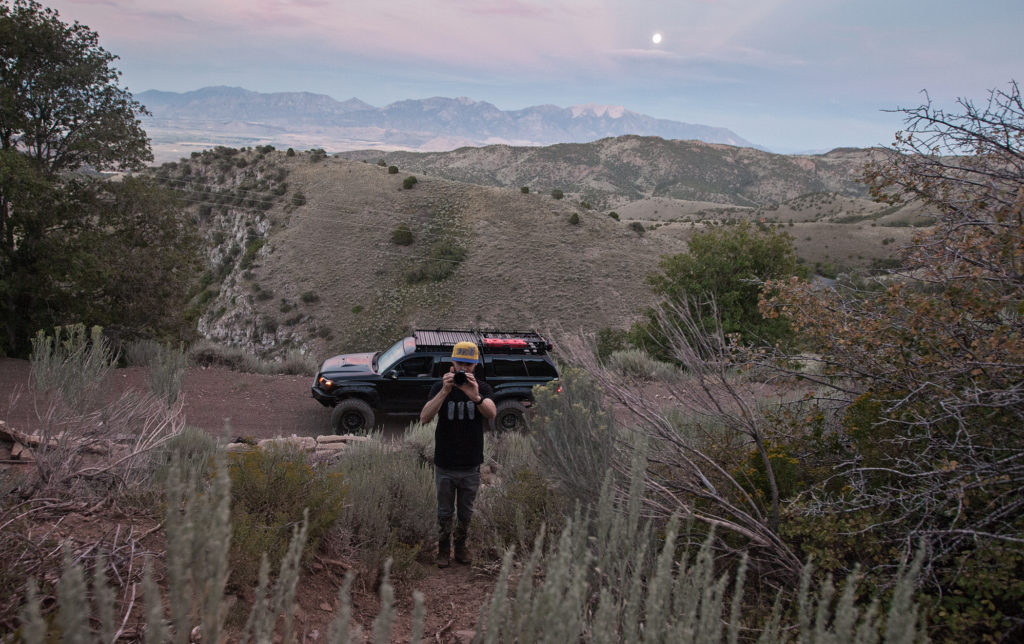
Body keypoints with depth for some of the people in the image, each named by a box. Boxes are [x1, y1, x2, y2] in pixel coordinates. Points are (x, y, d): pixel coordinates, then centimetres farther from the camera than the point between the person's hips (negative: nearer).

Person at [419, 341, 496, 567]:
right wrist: (444, 392, -38)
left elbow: (491, 413, -27)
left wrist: (475, 396, -48)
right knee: (444, 512, 14)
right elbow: (424, 418, -23)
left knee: (465, 513, 17)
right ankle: (443, 549, 33)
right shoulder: (440, 387, -8)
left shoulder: (482, 388, -6)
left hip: (471, 466, 1)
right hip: (444, 466, -1)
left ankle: (461, 546, 37)